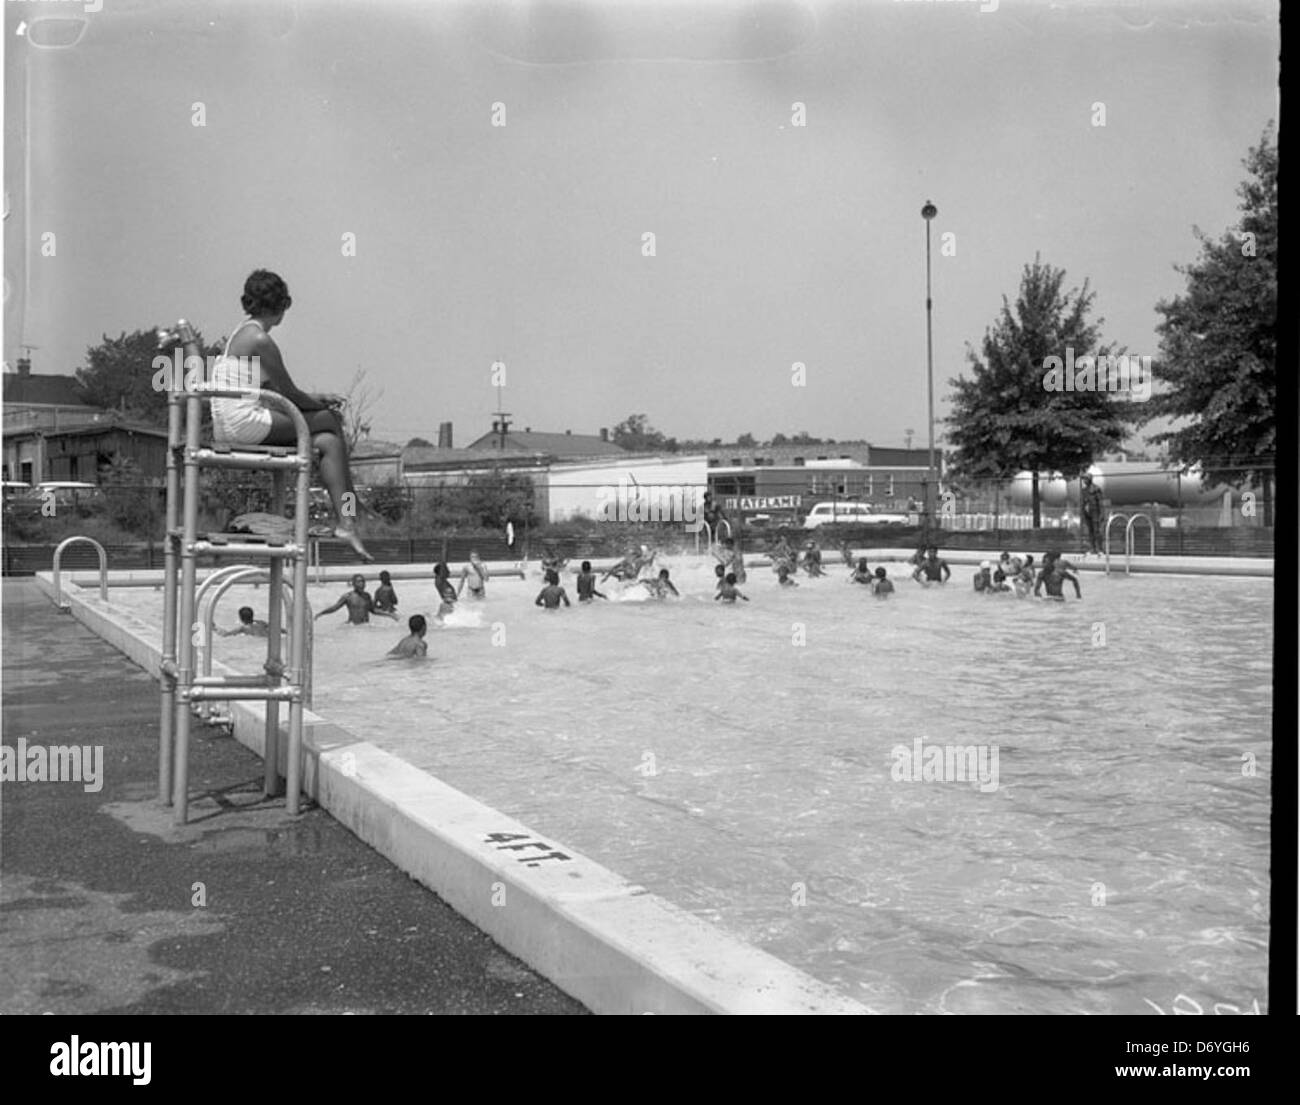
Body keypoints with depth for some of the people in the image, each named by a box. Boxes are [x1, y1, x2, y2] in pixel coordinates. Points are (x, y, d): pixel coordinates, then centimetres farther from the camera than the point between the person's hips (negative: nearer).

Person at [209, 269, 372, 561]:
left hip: (230, 425, 10)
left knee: (329, 442, 8)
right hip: (245, 423, -10)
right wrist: (320, 405, 8)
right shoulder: (260, 340, -12)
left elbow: (273, 390, 22)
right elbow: (289, 394, -9)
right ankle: (345, 520, -6)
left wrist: (317, 400, 15)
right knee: (330, 421, -5)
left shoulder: (243, 332, 20)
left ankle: (345, 519, 3)